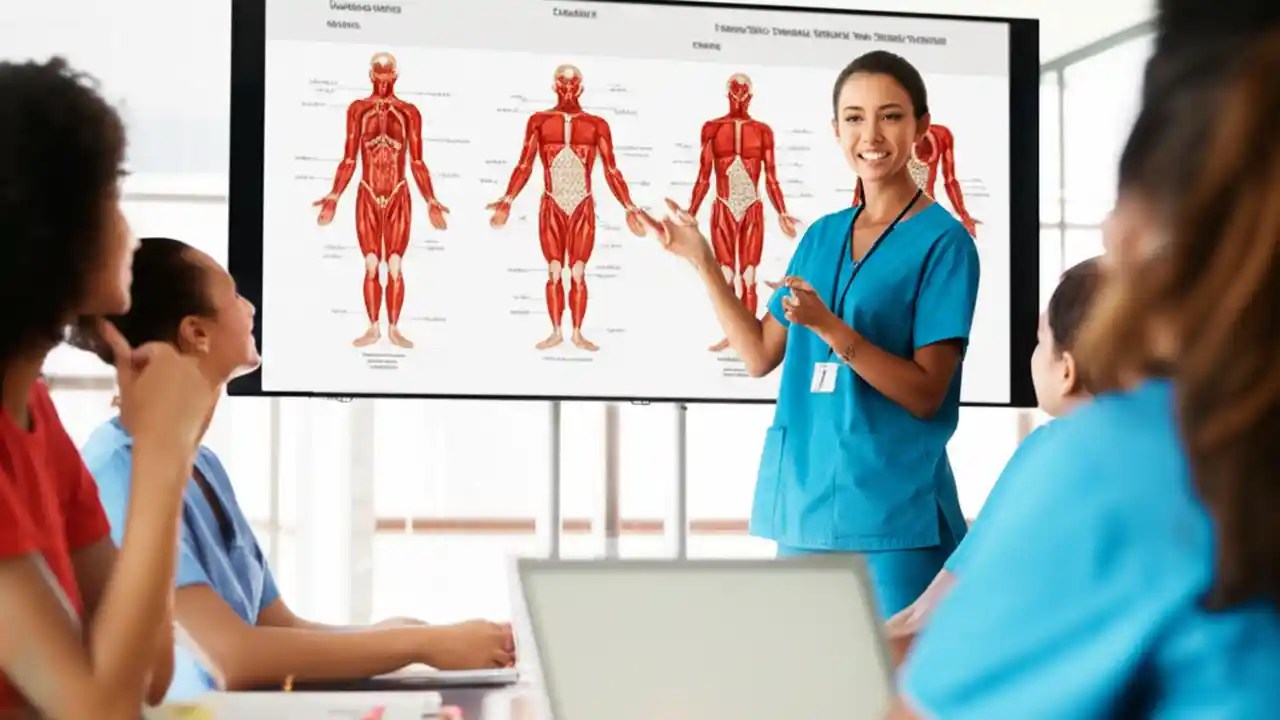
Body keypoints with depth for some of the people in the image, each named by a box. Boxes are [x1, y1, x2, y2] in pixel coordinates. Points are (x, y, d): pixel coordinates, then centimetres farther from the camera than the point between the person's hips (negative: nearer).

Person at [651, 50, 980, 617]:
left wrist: (829, 327, -23)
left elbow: (925, 394, -12)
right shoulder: (821, 236, 12)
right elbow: (760, 356, 12)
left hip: (893, 512, -6)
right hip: (805, 501, 6)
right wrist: (703, 262, 8)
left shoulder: (942, 241, -7)